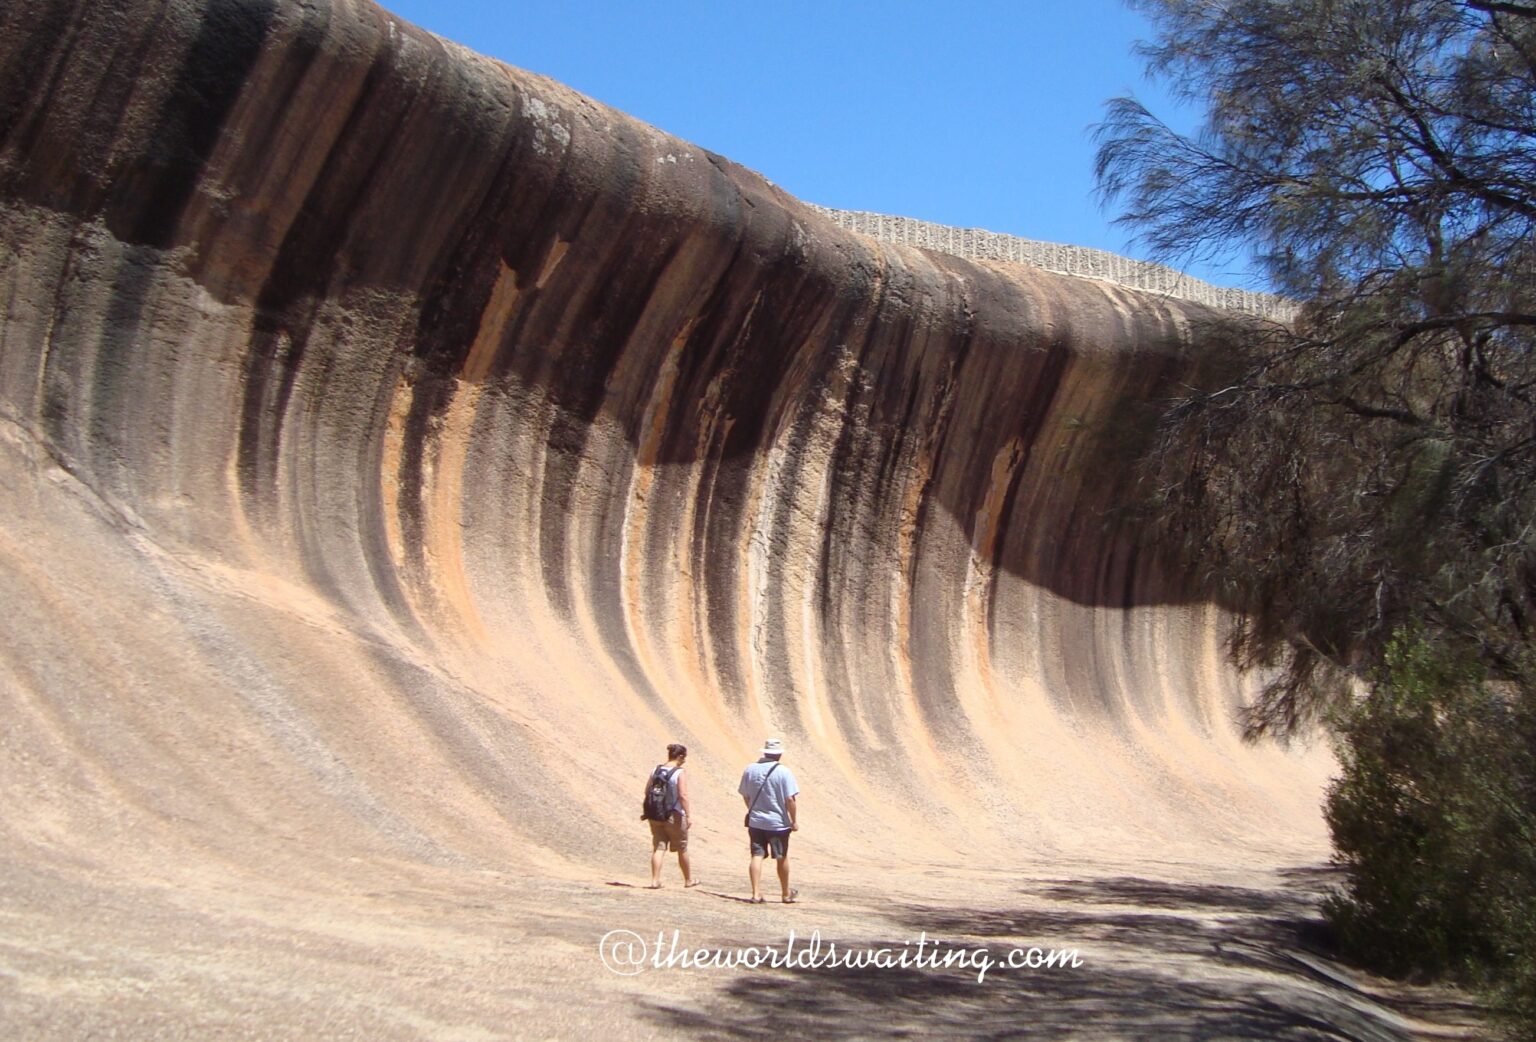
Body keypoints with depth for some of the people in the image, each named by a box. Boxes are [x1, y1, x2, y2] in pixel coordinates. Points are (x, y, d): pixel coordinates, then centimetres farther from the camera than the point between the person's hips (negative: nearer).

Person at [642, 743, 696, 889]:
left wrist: (646, 811, 20)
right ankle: (688, 880, 27)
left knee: (658, 848, 7)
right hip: (674, 816, -5)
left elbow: (647, 791, 9)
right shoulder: (680, 773, -13)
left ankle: (655, 881, -4)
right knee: (682, 849, 12)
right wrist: (689, 815, -18)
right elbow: (683, 796, -21)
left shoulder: (656, 770, 4)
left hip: (655, 815, 5)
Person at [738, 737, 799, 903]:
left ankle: (756, 894, -4)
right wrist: (794, 820, -5)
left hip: (755, 821, 3)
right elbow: (790, 799, -15)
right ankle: (787, 894, 24)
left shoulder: (750, 769, 1)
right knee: (782, 858, 12)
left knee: (757, 856, 4)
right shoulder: (784, 772, -13)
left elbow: (745, 796, 10)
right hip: (778, 823, -3)